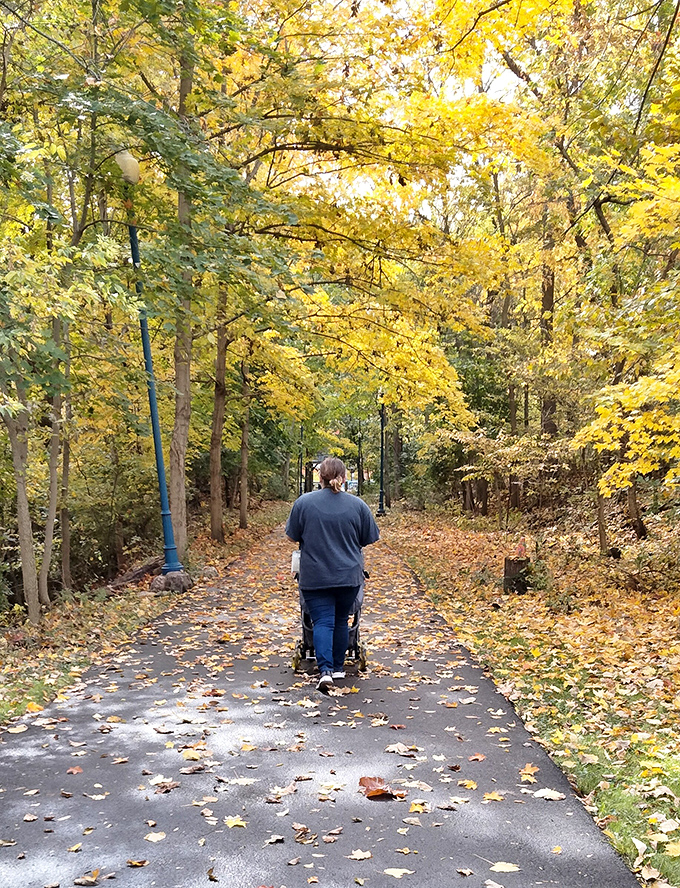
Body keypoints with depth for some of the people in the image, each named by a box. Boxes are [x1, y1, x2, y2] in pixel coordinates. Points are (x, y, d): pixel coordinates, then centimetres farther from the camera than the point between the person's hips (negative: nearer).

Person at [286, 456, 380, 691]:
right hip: (349, 575, 2)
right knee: (341, 620, 16)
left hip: (315, 576, -1)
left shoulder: (304, 502, -7)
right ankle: (338, 667, 26)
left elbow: (293, 537, 1)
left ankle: (325, 669, -15)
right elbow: (370, 539, 4)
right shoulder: (357, 505, -4)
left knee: (322, 621, 0)